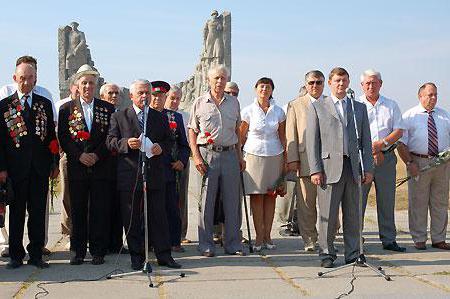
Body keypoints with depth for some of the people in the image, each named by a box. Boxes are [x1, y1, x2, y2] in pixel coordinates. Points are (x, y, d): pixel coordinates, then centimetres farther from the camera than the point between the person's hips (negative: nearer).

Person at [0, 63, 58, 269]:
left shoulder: (45, 104, 10)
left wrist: (54, 164, 5)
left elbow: (51, 135, 10)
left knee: (38, 213, 5)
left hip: (40, 168, 2)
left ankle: (36, 254, 14)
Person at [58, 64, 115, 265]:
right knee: (77, 211, 4)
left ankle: (98, 251, 8)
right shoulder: (67, 108, 8)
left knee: (100, 211, 0)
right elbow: (63, 138, 2)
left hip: (101, 167, 0)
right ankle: (77, 251, 13)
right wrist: (79, 155, -10)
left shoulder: (107, 108, 8)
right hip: (76, 167, 0)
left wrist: (97, 155, -9)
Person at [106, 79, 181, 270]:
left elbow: (168, 140, 16)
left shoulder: (160, 118, 14)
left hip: (155, 174, 1)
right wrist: (126, 143, -17)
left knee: (158, 216, 2)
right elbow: (111, 141, 2)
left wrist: (161, 147, -6)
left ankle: (164, 255, 9)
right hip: (129, 174, -1)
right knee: (132, 219, 3)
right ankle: (137, 257, 12)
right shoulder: (119, 117, 7)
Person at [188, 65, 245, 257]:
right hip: (207, 154, -3)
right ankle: (206, 245, 7)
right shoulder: (199, 103, 4)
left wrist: (240, 156, 14)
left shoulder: (233, 102, 13)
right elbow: (192, 131, 4)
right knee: (206, 201, 0)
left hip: (230, 154, 3)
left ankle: (232, 244, 12)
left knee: (232, 200, 4)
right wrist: (196, 156, -7)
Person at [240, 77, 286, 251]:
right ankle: (259, 237, 0)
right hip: (254, 155, -2)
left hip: (274, 156, 2)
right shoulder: (248, 111, 2)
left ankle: (267, 236, 8)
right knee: (256, 196, -4)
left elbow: (282, 137, 10)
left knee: (271, 196, 2)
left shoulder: (278, 111, 6)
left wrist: (285, 159, 5)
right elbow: (241, 136, 5)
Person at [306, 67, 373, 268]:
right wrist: (315, 170, -6)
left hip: (352, 167, 3)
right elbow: (312, 141, 2)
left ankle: (353, 255, 15)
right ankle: (327, 254, 10)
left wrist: (368, 168, 6)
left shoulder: (359, 108, 17)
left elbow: (366, 141, 15)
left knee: (352, 214, 6)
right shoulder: (317, 107, 8)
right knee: (328, 214, -1)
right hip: (329, 167, -3)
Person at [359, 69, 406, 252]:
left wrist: (383, 143, -10)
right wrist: (371, 151, -10)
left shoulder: (391, 105, 12)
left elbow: (399, 131, 7)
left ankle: (389, 240, 15)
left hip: (387, 157, 3)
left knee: (387, 200, 7)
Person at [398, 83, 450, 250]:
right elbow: (401, 143, -3)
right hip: (419, 162, -4)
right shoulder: (409, 116, 1)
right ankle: (419, 240, 10)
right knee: (418, 202, 0)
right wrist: (409, 163, -13)